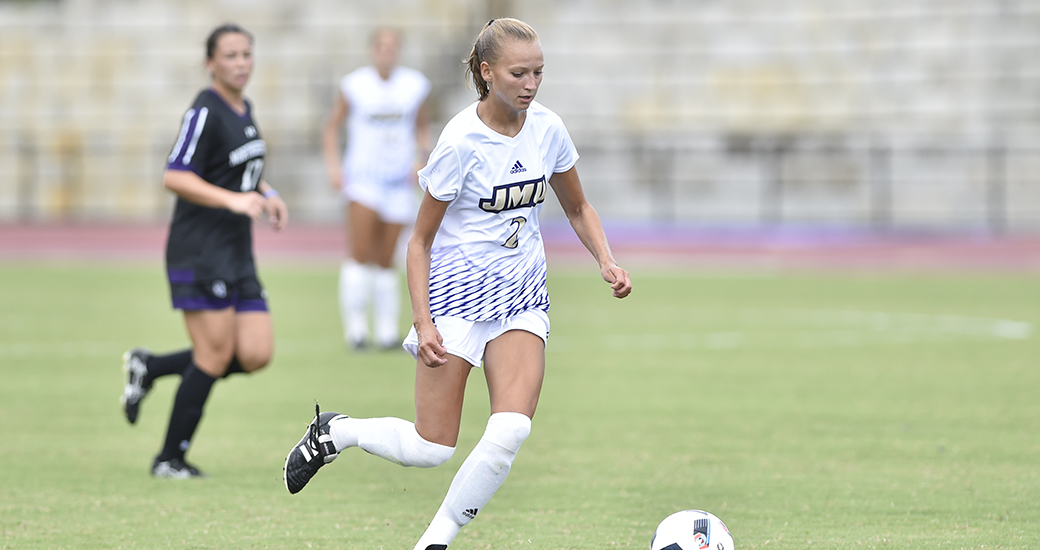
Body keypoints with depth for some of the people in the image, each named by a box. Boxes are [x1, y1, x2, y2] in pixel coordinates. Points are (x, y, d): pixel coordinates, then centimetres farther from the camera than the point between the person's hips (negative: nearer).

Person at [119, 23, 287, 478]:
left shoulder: (244, 111, 14)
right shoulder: (205, 112, -12)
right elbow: (174, 177, -19)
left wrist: (266, 195, 11)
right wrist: (233, 199, -27)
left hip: (237, 254, 8)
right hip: (200, 250, -8)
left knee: (255, 355, -1)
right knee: (216, 355, -9)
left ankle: (150, 368, 15)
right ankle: (170, 459, 3)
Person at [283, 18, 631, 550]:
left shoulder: (548, 129, -2)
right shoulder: (461, 141, -16)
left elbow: (578, 210, 15)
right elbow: (420, 240, -9)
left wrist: (607, 261, -2)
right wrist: (423, 321, -17)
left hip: (522, 299, 4)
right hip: (458, 293, -4)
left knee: (511, 430, -18)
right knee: (431, 448, -4)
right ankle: (333, 431, 26)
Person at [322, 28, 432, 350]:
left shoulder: (415, 86, 4)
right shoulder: (354, 85, -3)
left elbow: (422, 127, 18)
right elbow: (332, 126, 7)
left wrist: (423, 159, 1)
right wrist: (333, 166, -5)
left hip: (399, 181, 3)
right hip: (362, 177, -3)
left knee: (385, 260, 5)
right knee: (360, 253, -16)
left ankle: (386, 330, 13)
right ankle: (355, 326, -12)